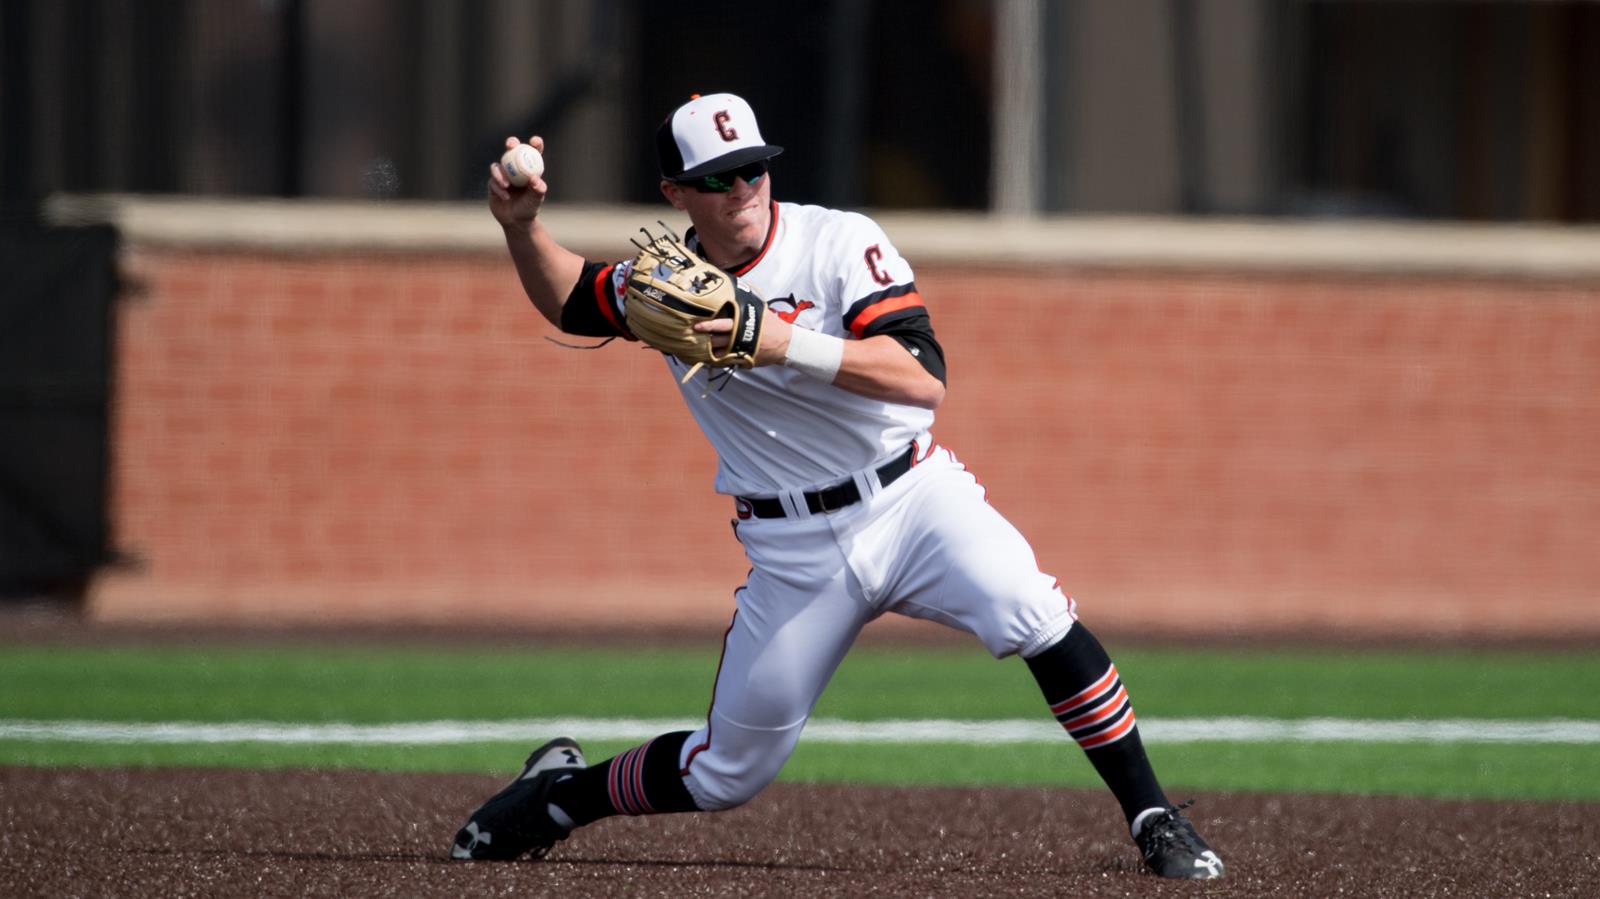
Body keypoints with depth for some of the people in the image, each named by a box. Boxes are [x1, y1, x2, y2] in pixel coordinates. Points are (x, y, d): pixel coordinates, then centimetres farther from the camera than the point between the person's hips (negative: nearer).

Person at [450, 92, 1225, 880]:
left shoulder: (839, 243, -12)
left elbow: (924, 377, -24)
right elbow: (569, 301, 23)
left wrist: (787, 343, -33)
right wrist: (521, 227, 4)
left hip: (913, 498, -2)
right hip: (794, 550, 2)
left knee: (1031, 616, -30)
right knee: (726, 774, 5)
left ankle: (1153, 822, -21)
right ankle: (561, 791, 34)